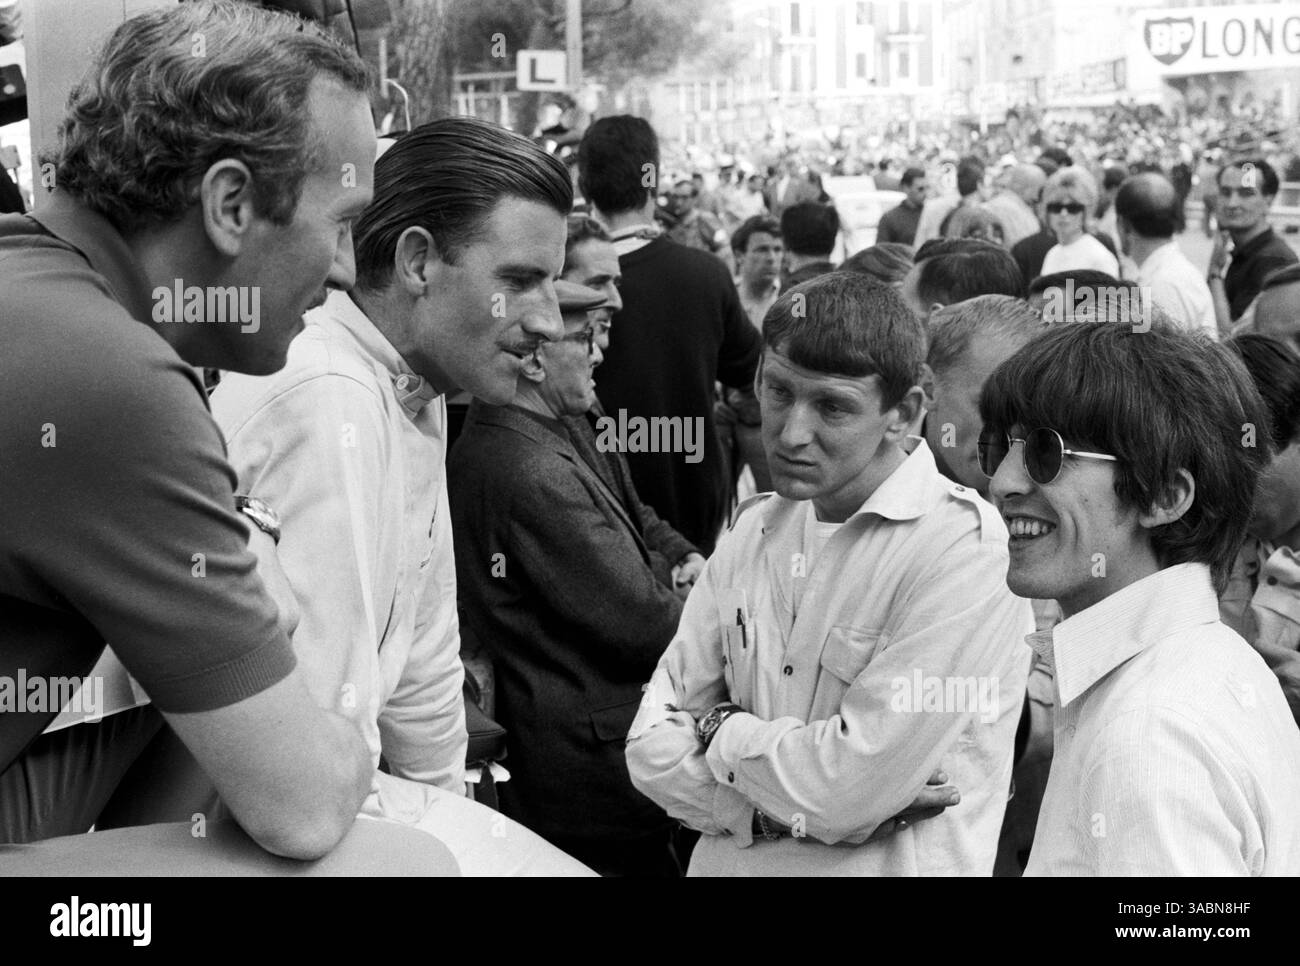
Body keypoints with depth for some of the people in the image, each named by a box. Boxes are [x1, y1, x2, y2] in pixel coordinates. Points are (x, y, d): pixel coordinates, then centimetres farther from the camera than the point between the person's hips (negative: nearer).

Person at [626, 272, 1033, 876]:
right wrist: (795, 806, -18)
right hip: (725, 863, 5)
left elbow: (844, 795, -25)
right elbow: (653, 746, -4)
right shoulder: (754, 528, -1)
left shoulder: (964, 546, -21)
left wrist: (723, 728, -9)